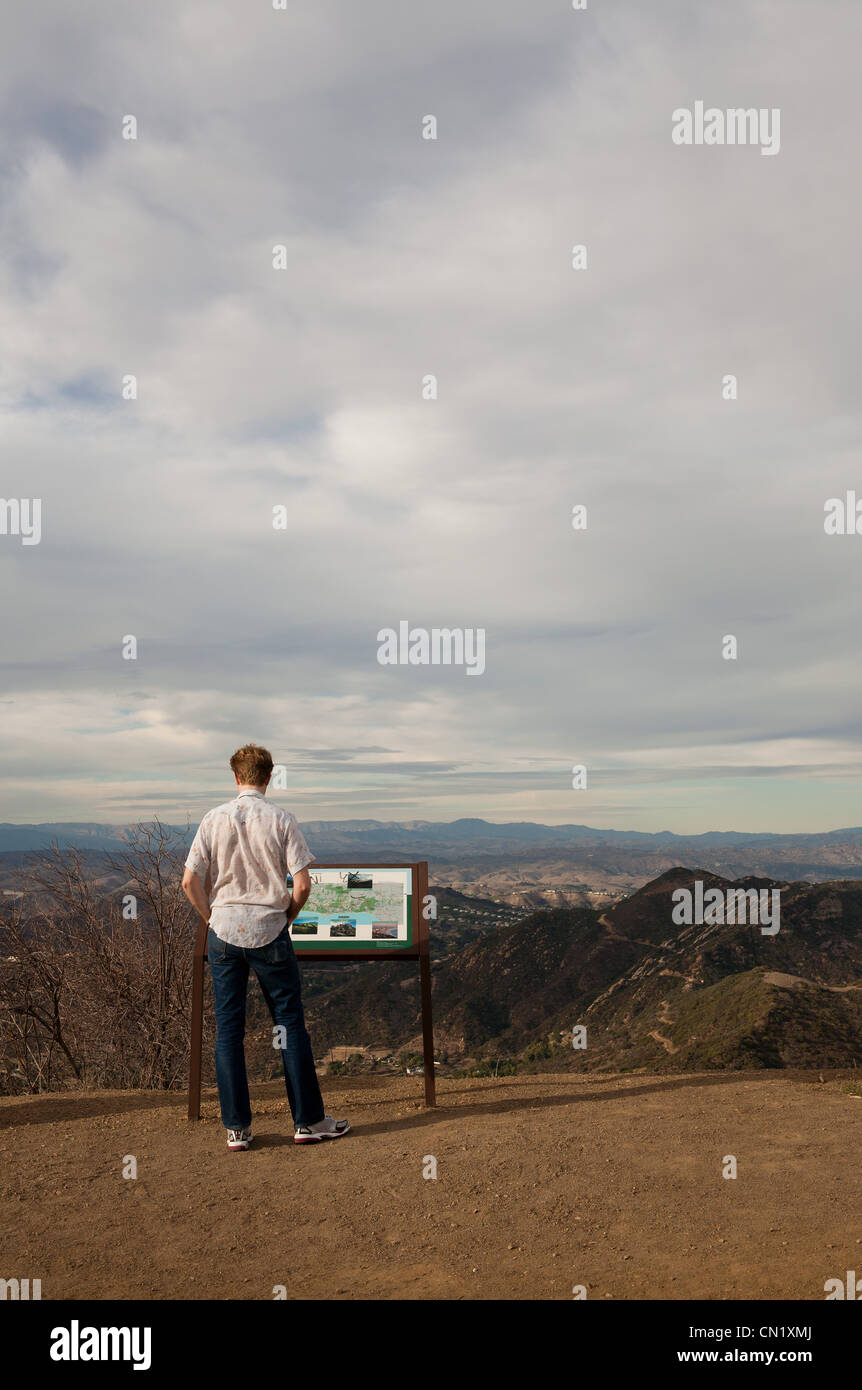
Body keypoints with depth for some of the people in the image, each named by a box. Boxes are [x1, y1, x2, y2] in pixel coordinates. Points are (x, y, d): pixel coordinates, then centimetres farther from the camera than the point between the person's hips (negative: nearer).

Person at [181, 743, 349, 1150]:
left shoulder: (214, 820, -2)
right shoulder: (282, 820, -7)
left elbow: (190, 882, -5)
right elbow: (302, 885, -11)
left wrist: (212, 916, 10)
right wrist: (287, 916, 7)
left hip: (224, 933, 2)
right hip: (269, 933, -2)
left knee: (228, 1028, 8)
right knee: (290, 1024, 8)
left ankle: (236, 1127, 13)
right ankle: (308, 1120, 14)